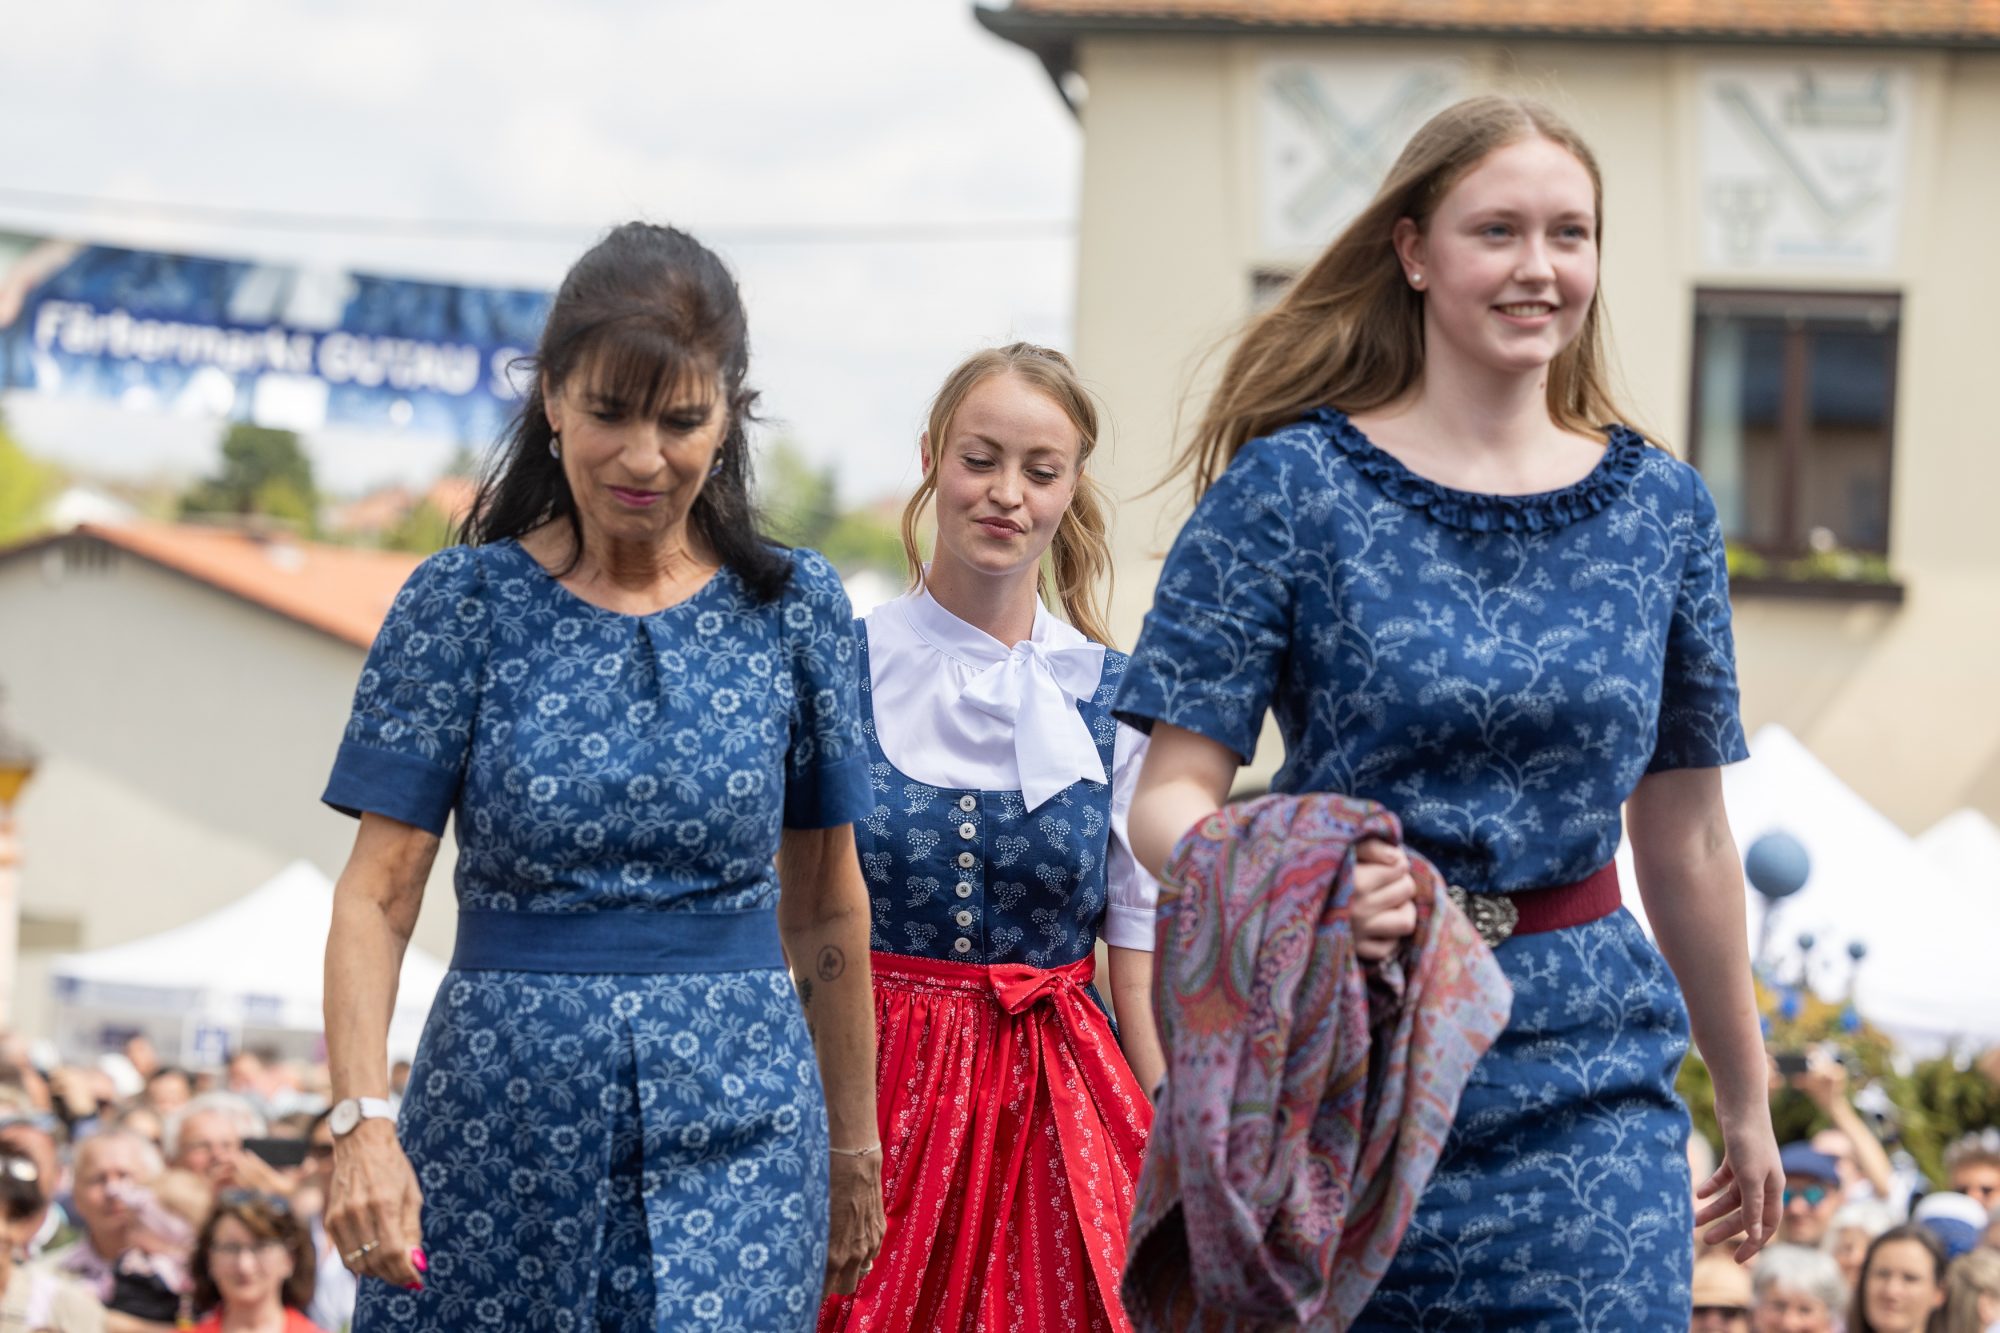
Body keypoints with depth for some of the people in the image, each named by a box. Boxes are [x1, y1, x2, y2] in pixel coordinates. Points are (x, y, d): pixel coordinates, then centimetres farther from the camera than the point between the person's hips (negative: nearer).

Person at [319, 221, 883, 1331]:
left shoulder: (793, 607, 4)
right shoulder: (464, 603, -1)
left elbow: (825, 902, 12)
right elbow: (377, 892, -6)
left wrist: (853, 1142, 15)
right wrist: (361, 1119, -20)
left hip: (734, 1126, 0)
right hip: (502, 1117, 0)